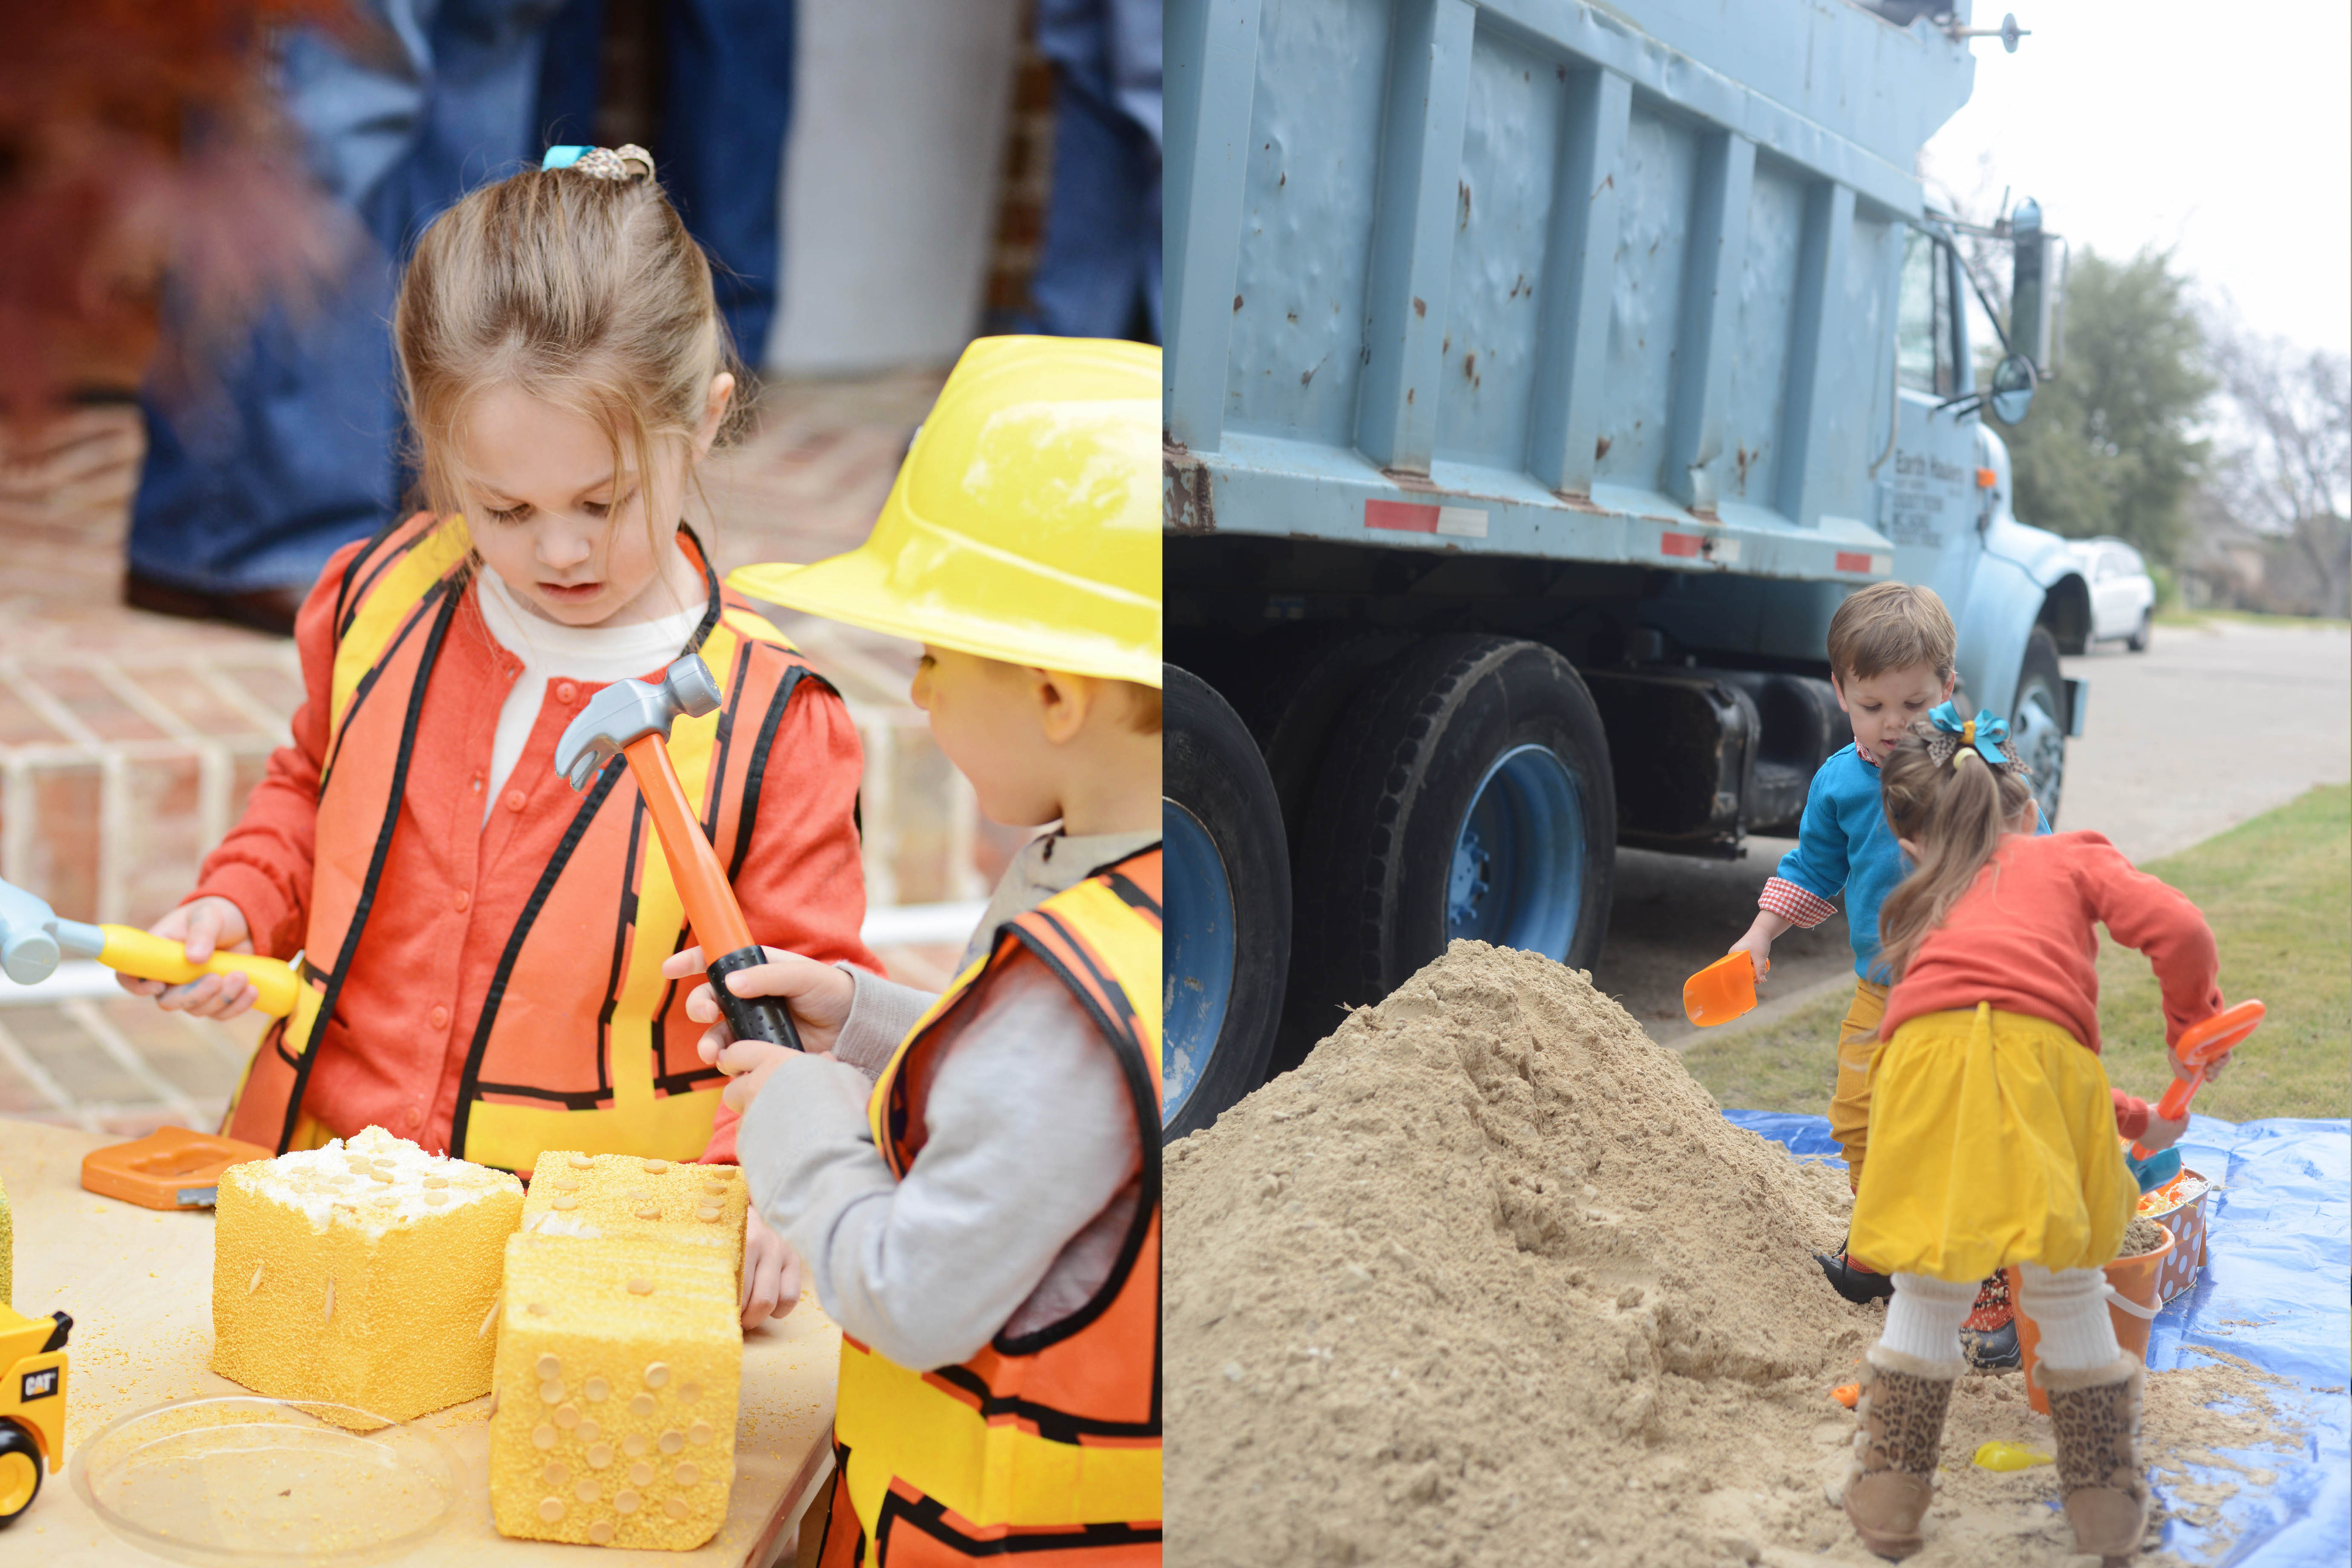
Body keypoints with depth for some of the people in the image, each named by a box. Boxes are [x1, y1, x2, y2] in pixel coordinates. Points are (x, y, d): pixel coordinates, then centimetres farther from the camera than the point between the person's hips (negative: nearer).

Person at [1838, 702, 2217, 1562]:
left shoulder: (1921, 905, 33)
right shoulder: (2074, 857, 26)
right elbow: (2178, 929, 7)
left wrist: (2131, 1120, 45)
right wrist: (2193, 1024, 26)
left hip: (1926, 1055, 2)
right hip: (2040, 1048, -2)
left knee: (1928, 1292, 15)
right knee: (2068, 1293, 14)